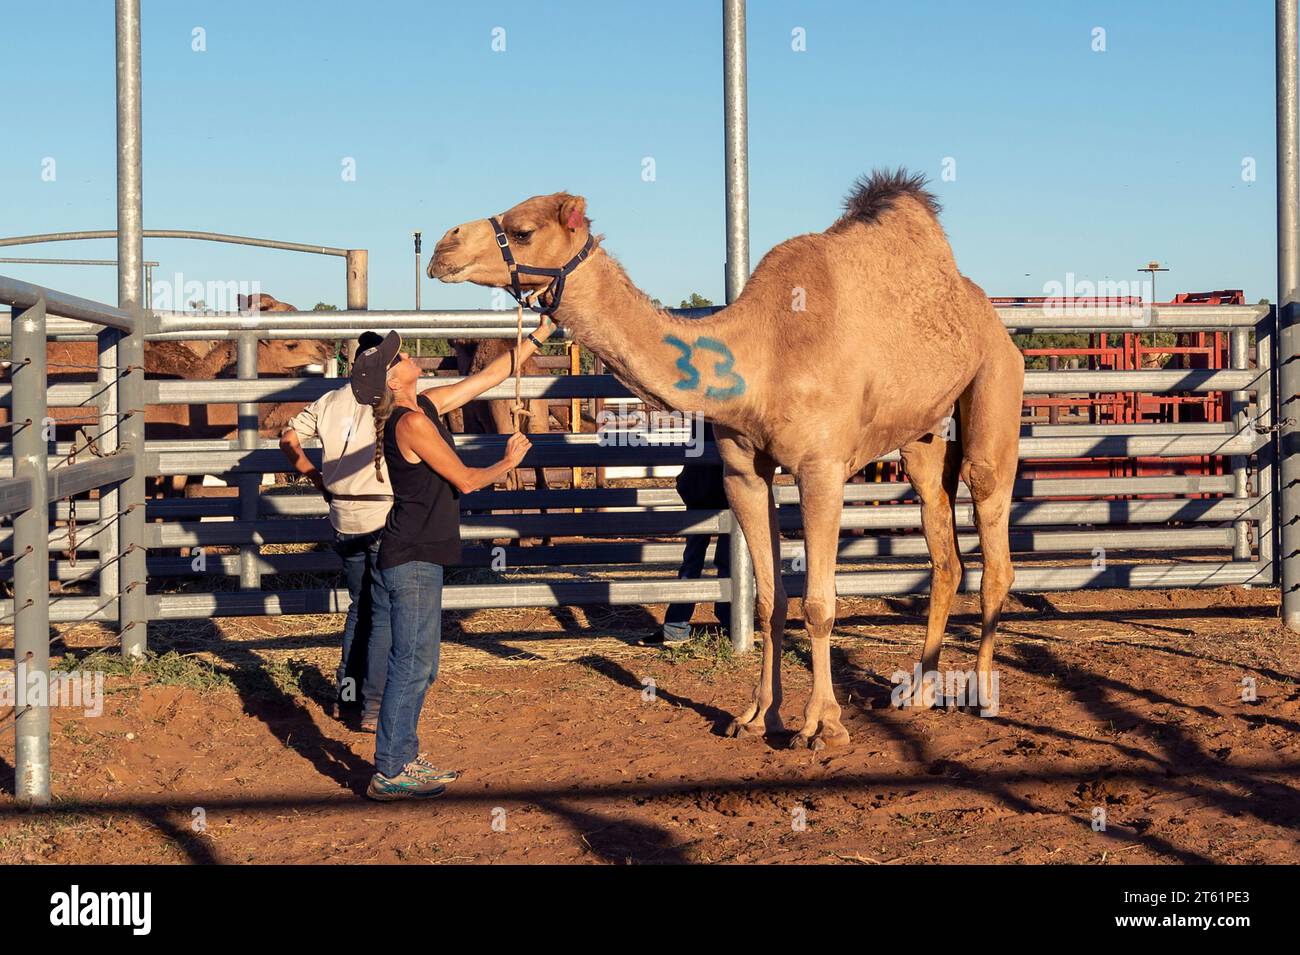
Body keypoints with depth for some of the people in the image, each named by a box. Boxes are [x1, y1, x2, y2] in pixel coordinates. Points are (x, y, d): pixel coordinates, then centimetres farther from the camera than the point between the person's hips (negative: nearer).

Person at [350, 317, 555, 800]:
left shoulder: (428, 405, 10)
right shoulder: (413, 422, -17)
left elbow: (490, 375, 18)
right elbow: (465, 480, -13)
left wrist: (537, 336, 19)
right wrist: (509, 463, 4)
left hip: (419, 558, 10)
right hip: (412, 559, -10)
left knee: (420, 665, 16)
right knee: (411, 665, -6)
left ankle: (404, 758, 24)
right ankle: (388, 774, -1)